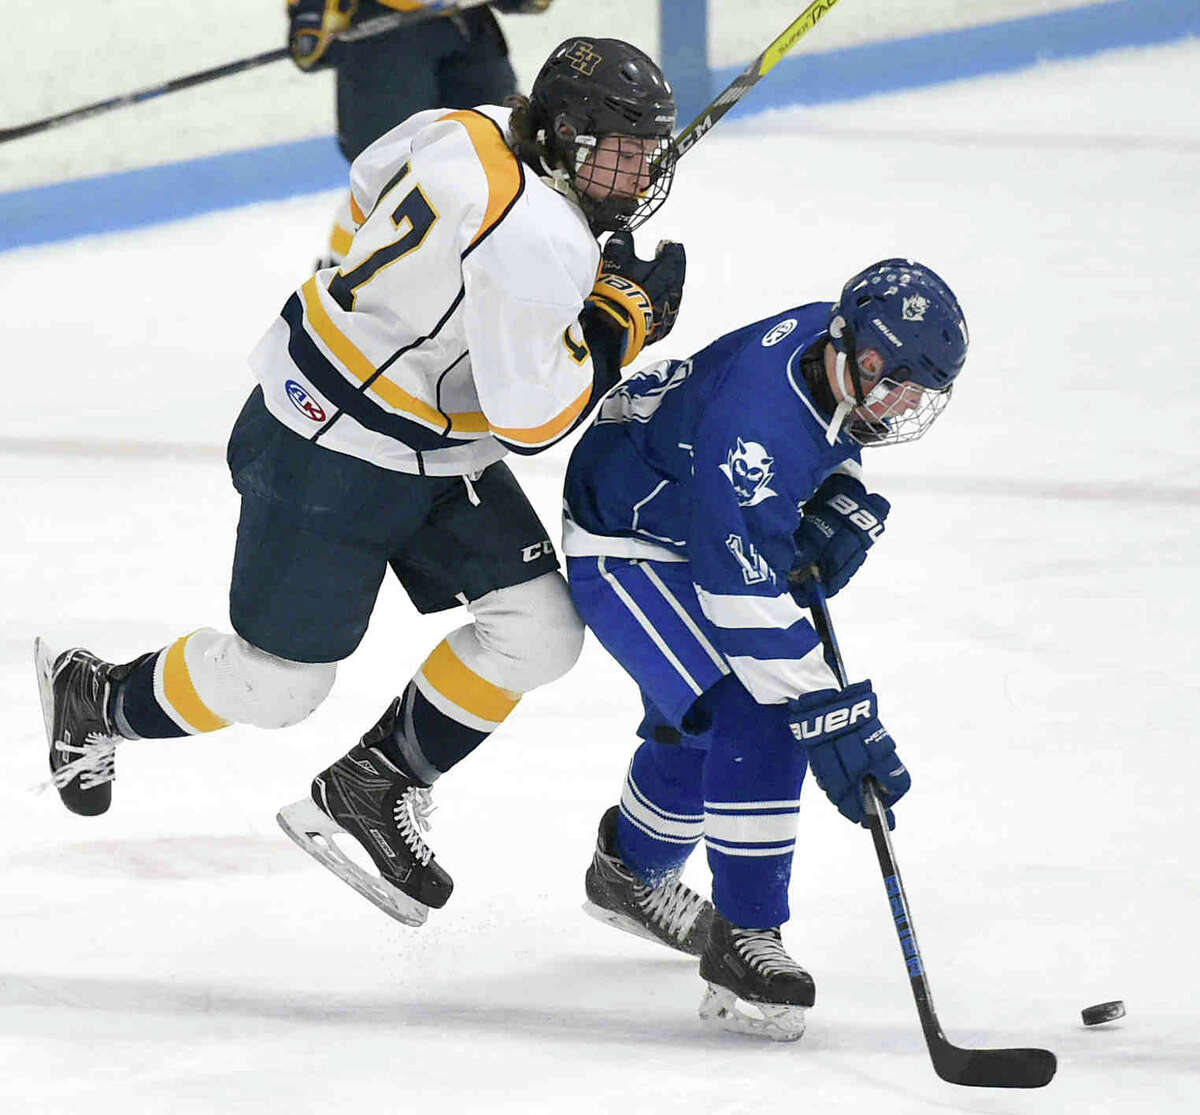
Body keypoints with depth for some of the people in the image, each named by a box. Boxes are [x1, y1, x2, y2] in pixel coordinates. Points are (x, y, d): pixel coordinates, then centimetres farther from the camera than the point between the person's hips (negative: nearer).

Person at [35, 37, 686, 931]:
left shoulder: (478, 134, -5)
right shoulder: (539, 242, -31)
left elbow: (372, 190, 12)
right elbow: (530, 418, -26)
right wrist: (620, 325, -15)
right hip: (331, 460, -9)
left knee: (537, 634, 1)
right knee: (274, 684, 6)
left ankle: (374, 787, 15)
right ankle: (93, 702, 32)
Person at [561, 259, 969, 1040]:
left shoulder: (832, 342, -14)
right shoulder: (753, 425, -39)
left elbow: (828, 441, 13)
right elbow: (750, 607, -39)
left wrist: (843, 507, -5)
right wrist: (829, 719, -38)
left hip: (700, 531, 9)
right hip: (624, 548, -9)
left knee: (696, 724, 24)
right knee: (756, 722, -21)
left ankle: (632, 873, 49)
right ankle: (744, 944, -14)